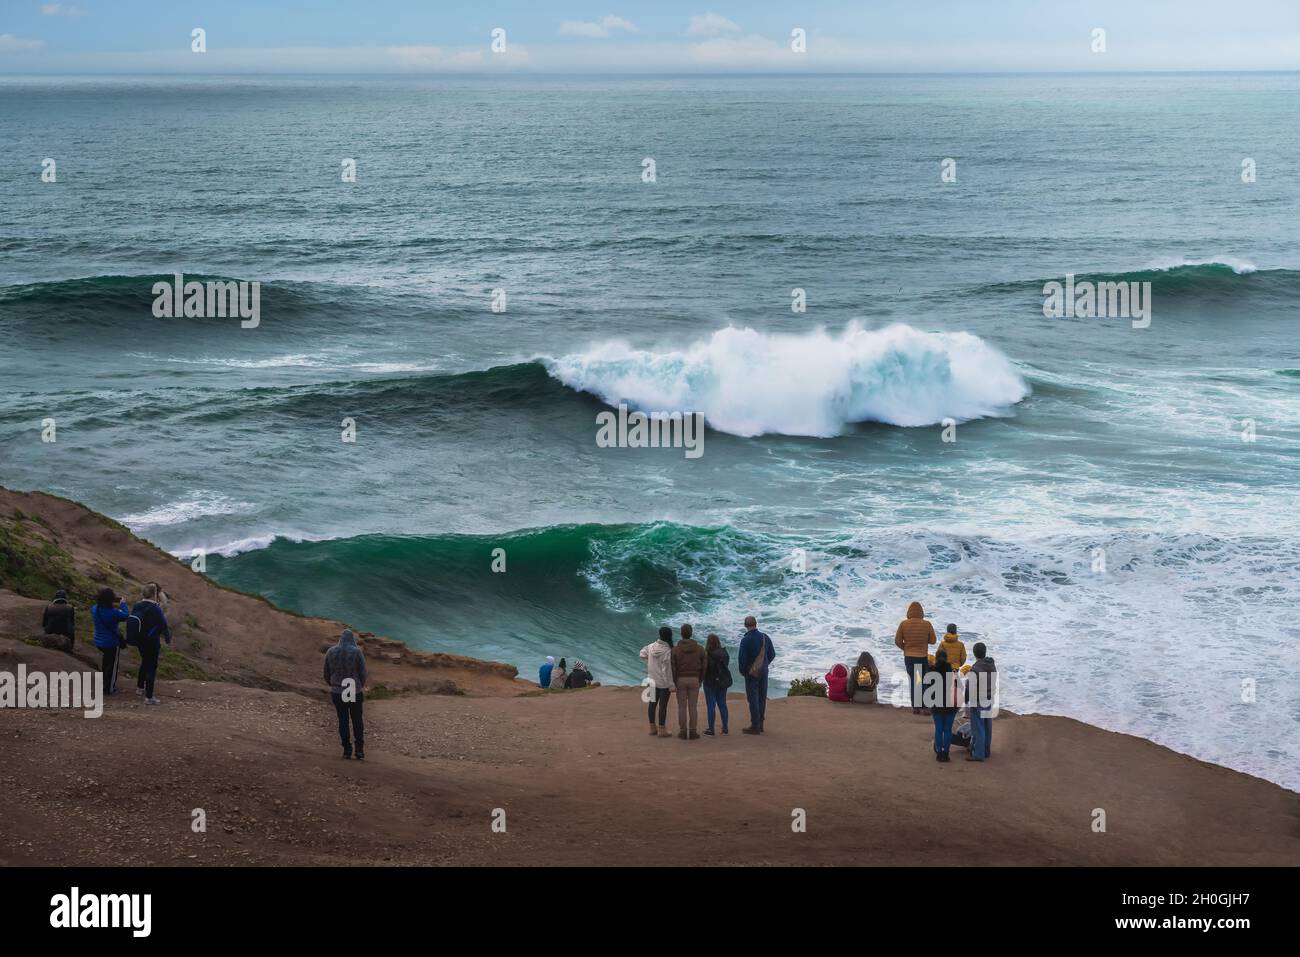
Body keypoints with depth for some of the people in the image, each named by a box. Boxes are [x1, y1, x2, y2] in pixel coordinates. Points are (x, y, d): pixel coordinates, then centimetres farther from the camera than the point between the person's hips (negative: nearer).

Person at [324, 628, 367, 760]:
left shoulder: (331, 652, -2)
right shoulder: (357, 652, -10)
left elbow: (327, 674, 4)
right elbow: (363, 673, -8)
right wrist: (361, 686, 12)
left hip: (337, 693, 2)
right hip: (355, 693, -2)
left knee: (343, 721, 10)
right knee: (358, 721, 11)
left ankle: (347, 750, 8)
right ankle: (360, 749, 6)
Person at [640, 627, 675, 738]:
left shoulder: (651, 646, -4)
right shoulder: (667, 651, -22)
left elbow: (642, 655, 11)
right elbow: (667, 669, -21)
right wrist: (671, 685, -14)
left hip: (652, 681, 6)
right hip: (664, 683, -6)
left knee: (653, 703, 15)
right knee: (663, 705, 1)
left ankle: (652, 727, 25)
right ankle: (661, 729, 5)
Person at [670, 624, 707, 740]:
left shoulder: (675, 650, -4)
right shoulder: (699, 649, 1)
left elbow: (673, 668, -8)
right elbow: (704, 666, 1)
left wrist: (674, 682, 1)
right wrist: (700, 680, 11)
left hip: (680, 680, -1)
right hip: (694, 680, 1)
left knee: (682, 707, 4)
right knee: (693, 707, 4)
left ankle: (683, 732, 5)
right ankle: (693, 732, 3)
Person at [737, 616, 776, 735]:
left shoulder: (746, 640, -17)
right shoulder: (765, 638, 1)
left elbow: (742, 658, -16)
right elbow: (772, 654, 11)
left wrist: (742, 671, 2)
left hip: (752, 672, -6)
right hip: (764, 671, 6)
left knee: (753, 699, -2)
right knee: (762, 697, 13)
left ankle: (755, 726, -2)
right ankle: (760, 724, 21)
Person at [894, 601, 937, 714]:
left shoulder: (903, 624, -7)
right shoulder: (927, 624, -9)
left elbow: (897, 641, -4)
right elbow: (933, 640, -1)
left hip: (909, 657, 1)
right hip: (923, 657, -1)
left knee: (913, 682, 11)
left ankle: (915, 707, 10)